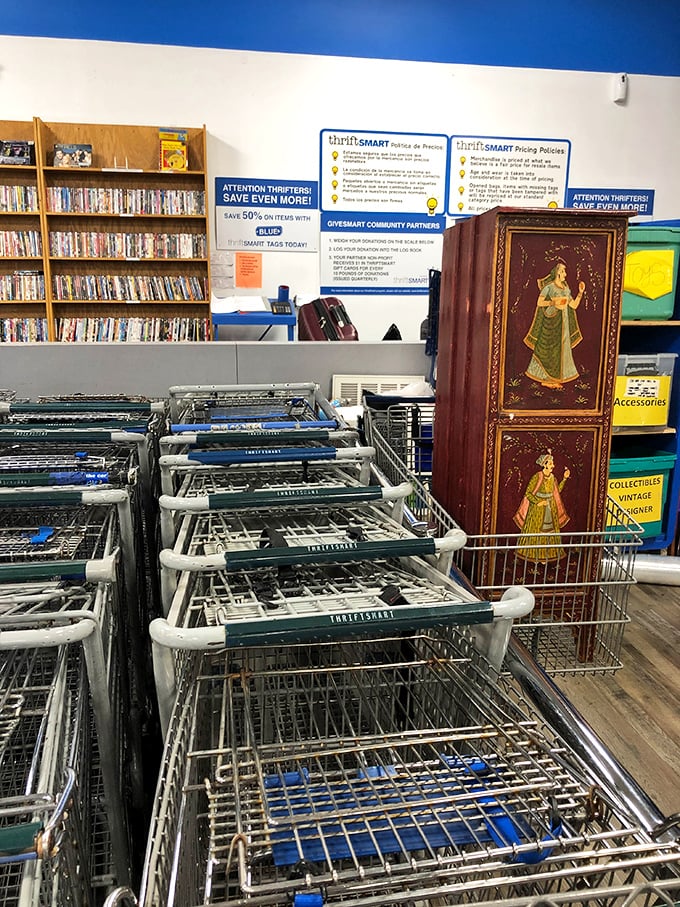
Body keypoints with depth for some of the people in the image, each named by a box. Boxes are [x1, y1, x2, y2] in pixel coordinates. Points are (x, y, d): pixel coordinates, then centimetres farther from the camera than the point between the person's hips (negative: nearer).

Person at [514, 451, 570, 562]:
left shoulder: (552, 478, 2)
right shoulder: (537, 477, -17)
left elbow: (558, 490, 15)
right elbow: (528, 493, -14)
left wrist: (564, 478, 9)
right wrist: (538, 502, -19)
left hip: (550, 509, 6)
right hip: (537, 510, -6)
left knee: (548, 532, 9)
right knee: (535, 532, 3)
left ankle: (544, 555, 20)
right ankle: (533, 555, 15)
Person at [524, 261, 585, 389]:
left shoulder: (566, 289, 12)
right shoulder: (549, 287, -6)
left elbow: (574, 305, 11)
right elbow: (539, 302, -10)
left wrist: (581, 293, 1)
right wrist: (553, 302, -22)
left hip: (563, 324, 7)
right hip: (551, 321, -7)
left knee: (560, 350, 7)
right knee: (547, 349, -3)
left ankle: (555, 378, 13)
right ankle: (544, 378, 5)